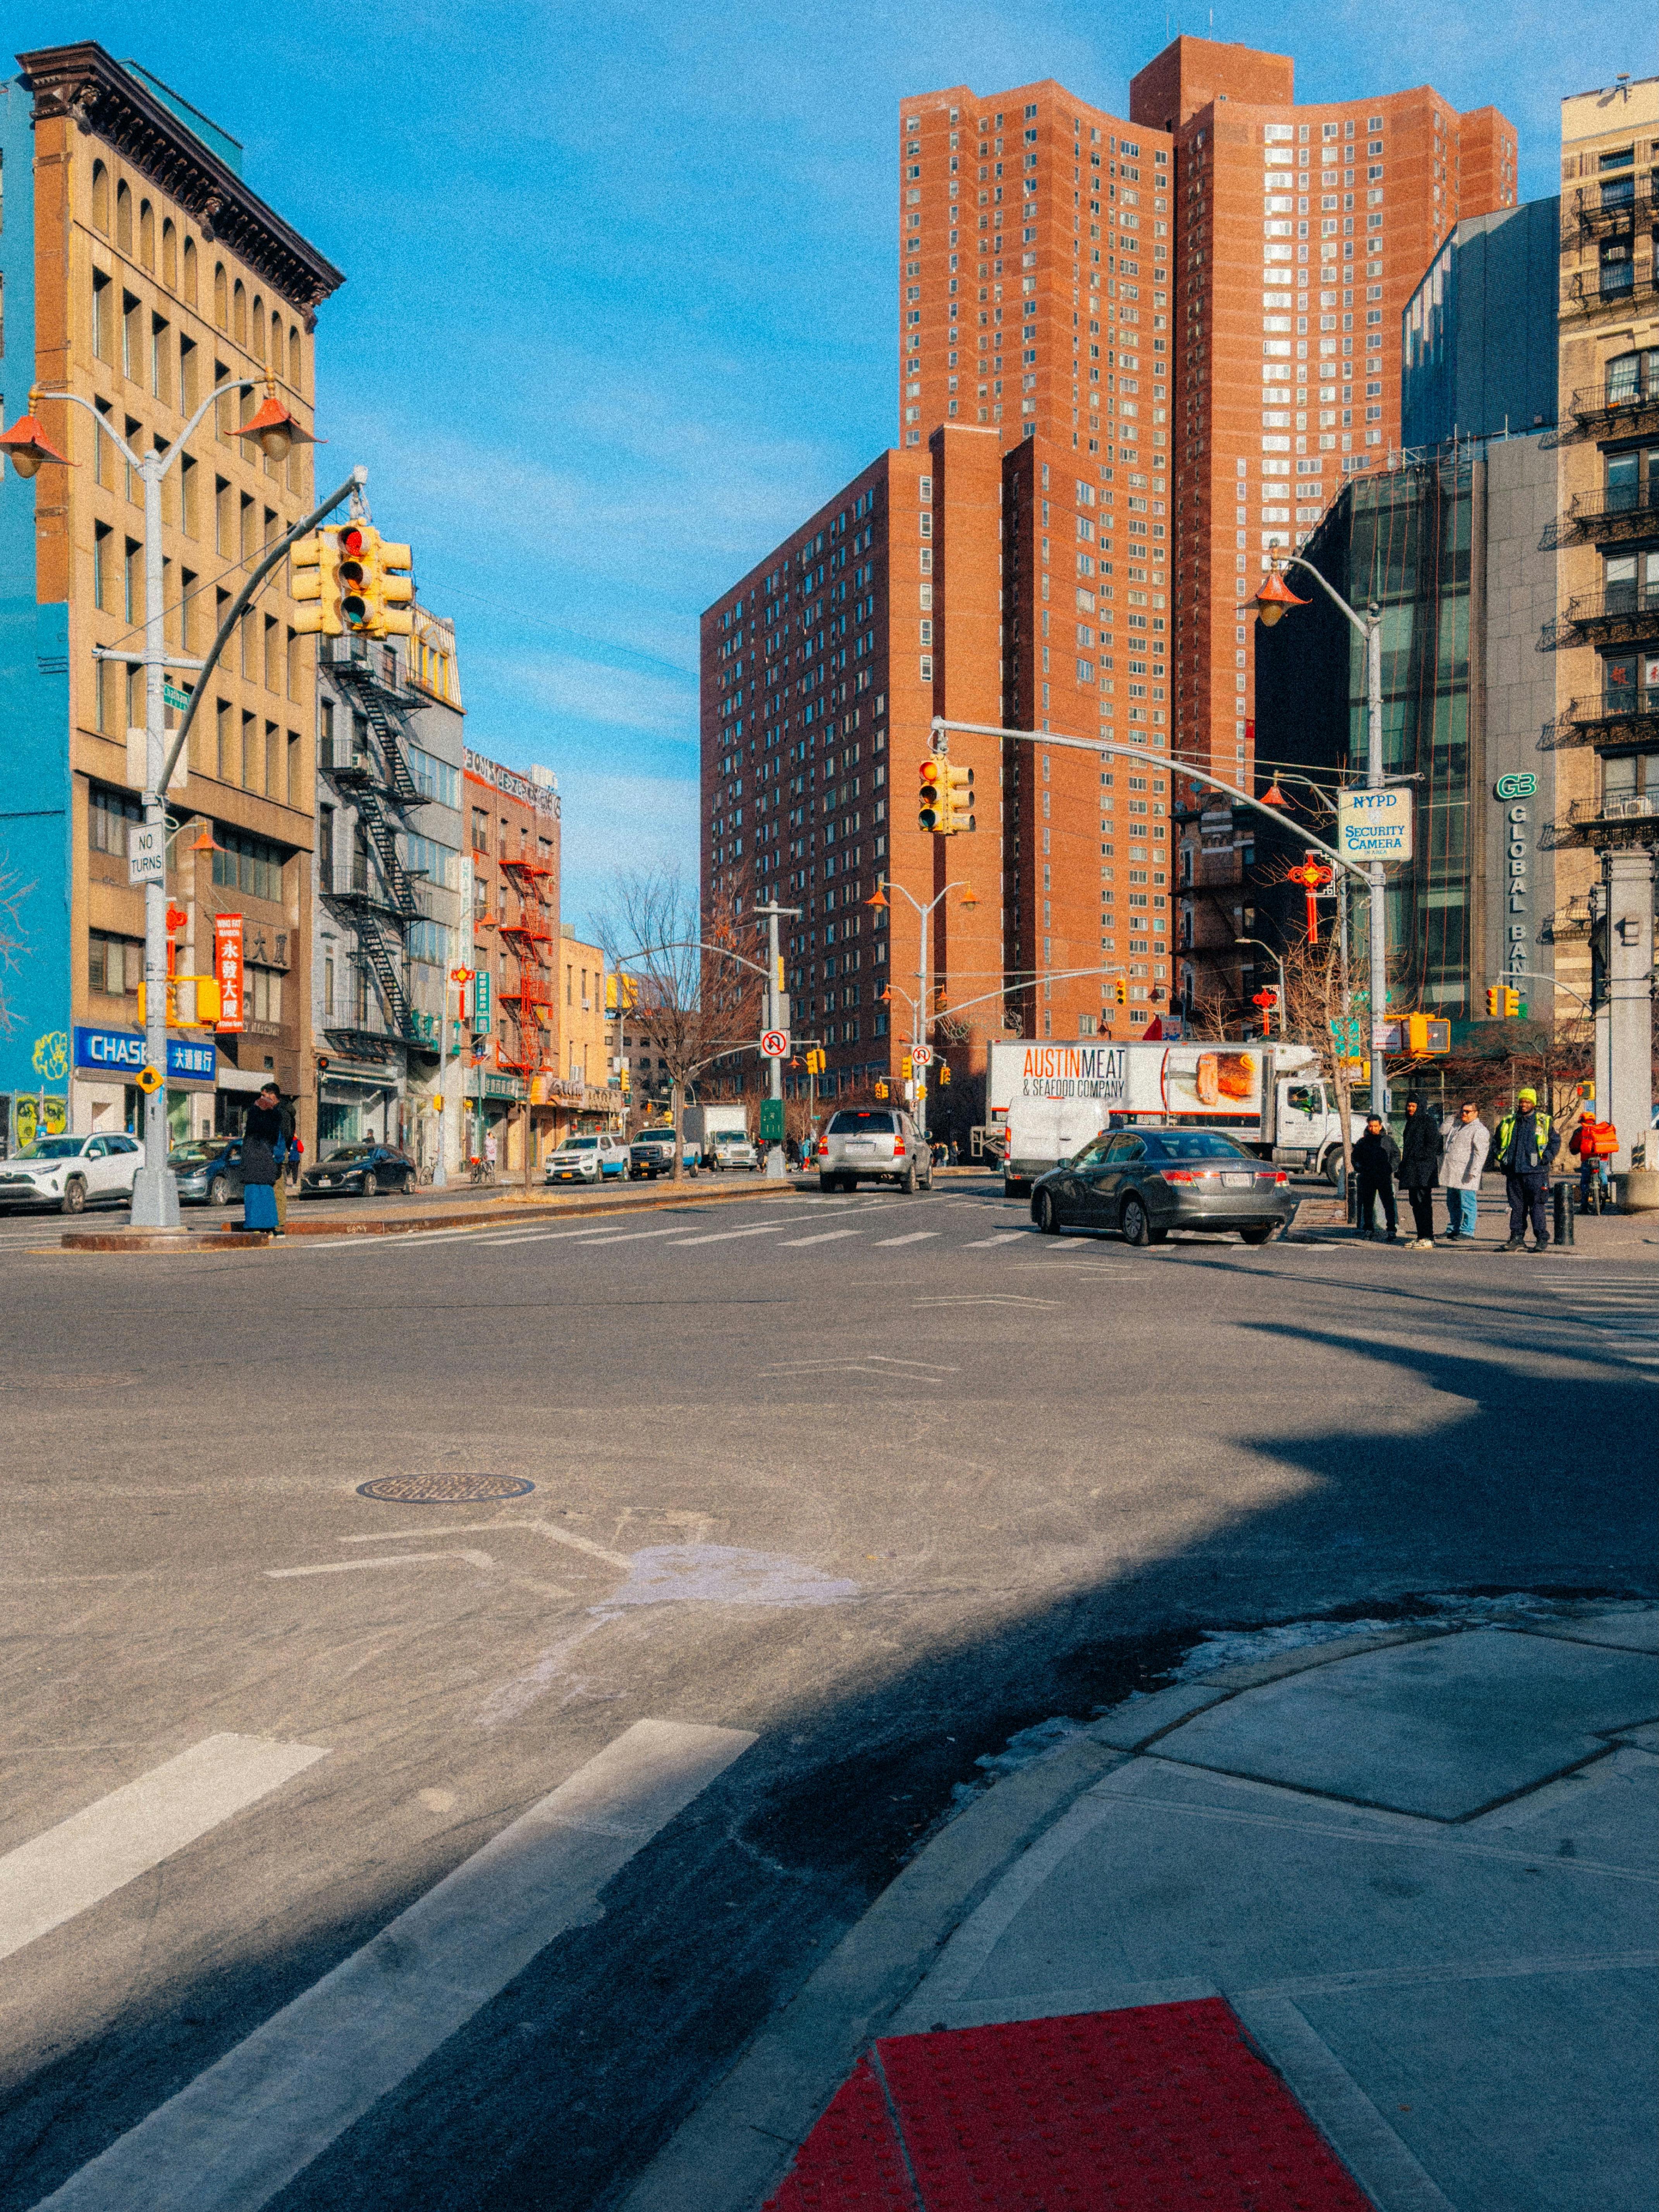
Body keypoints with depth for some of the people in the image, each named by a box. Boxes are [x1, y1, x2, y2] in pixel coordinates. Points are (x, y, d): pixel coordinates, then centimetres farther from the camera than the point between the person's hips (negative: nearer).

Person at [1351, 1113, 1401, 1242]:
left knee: (1389, 1204, -8)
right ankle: (1368, 1229, 18)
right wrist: (1360, 1168, 0)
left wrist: (1390, 1169, -6)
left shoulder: (1388, 1140, 7)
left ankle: (1392, 1230, -7)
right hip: (1367, 1178, 2)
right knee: (1367, 1204, 8)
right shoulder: (1363, 1142, 11)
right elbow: (1356, 1157, 17)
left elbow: (1396, 1155, 9)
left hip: (1385, 1178, -2)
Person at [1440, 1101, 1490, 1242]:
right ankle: (1453, 1229, 25)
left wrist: (1473, 1171, -24)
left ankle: (1467, 1232, 0)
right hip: (1452, 1173, 9)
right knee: (1453, 1204, 15)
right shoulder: (1456, 1125, 18)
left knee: (1467, 1203, -5)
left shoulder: (1480, 1130, -9)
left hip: (1465, 1175, -9)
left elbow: (1480, 1153, -18)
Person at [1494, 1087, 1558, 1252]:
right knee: (1516, 1206, 6)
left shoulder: (1543, 1122, 4)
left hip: (1535, 1172, -3)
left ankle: (1542, 1240, 0)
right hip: (1514, 1172, 3)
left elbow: (1555, 1140, 9)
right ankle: (1517, 1239, 11)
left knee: (1537, 1206, -4)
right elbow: (1498, 1142, 25)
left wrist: (1546, 1158, -2)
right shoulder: (1508, 1122, 12)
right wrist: (1502, 1159, 14)